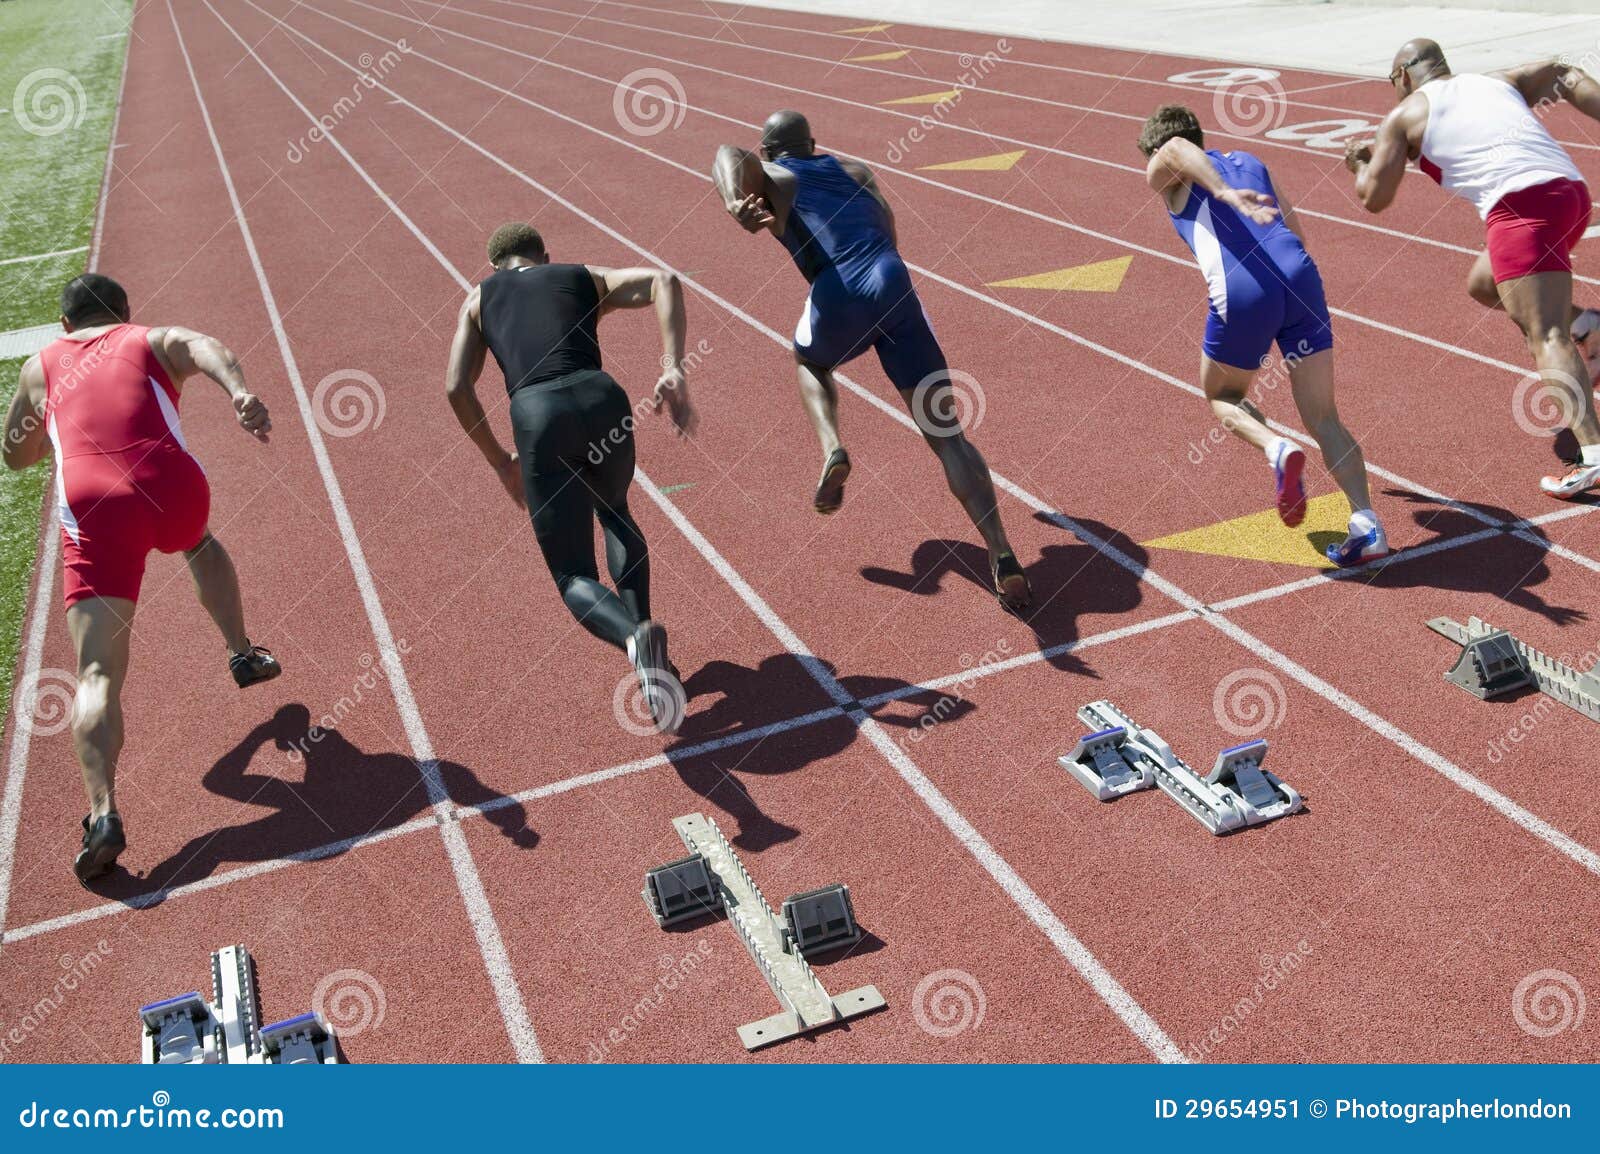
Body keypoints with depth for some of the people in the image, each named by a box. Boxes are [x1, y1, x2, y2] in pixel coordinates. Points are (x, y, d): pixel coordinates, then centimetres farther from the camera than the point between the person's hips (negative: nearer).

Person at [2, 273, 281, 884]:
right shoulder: (156, 341, 20)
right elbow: (206, 347, -4)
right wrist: (240, 391, -23)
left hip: (91, 510, -1)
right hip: (171, 486, 1)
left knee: (97, 674, -7)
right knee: (199, 543, 39)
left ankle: (103, 814, -24)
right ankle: (243, 655, 44)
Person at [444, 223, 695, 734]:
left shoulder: (480, 298, 26)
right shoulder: (585, 277, 26)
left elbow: (456, 387, 15)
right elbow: (663, 281, 8)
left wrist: (500, 461, 24)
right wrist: (673, 371, -1)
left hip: (537, 413, -1)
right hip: (602, 399, 2)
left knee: (574, 577, 6)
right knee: (613, 511, 33)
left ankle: (635, 637, -27)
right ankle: (644, 634, 16)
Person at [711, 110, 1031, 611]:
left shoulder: (769, 176, 20)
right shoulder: (856, 170, 30)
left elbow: (729, 154, -3)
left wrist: (735, 205, -24)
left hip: (840, 302, -2)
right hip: (896, 288, 2)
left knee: (810, 361, 37)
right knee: (947, 435, 2)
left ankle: (832, 452, 9)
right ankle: (1002, 556, -13)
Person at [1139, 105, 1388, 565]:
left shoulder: (1164, 173, 18)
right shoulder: (1249, 161, 32)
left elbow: (1177, 149, -9)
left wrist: (1225, 193, -25)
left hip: (1243, 292, -4)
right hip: (1301, 276, 4)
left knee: (1222, 397, 23)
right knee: (1323, 419, 9)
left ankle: (1278, 450, -7)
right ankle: (1366, 526, -8)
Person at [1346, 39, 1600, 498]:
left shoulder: (1404, 115, 13)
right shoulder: (1496, 80, 28)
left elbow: (1373, 198, 13)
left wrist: (1361, 161, 33)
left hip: (1521, 205, -7)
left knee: (1545, 336, -13)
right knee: (1482, 285, 28)